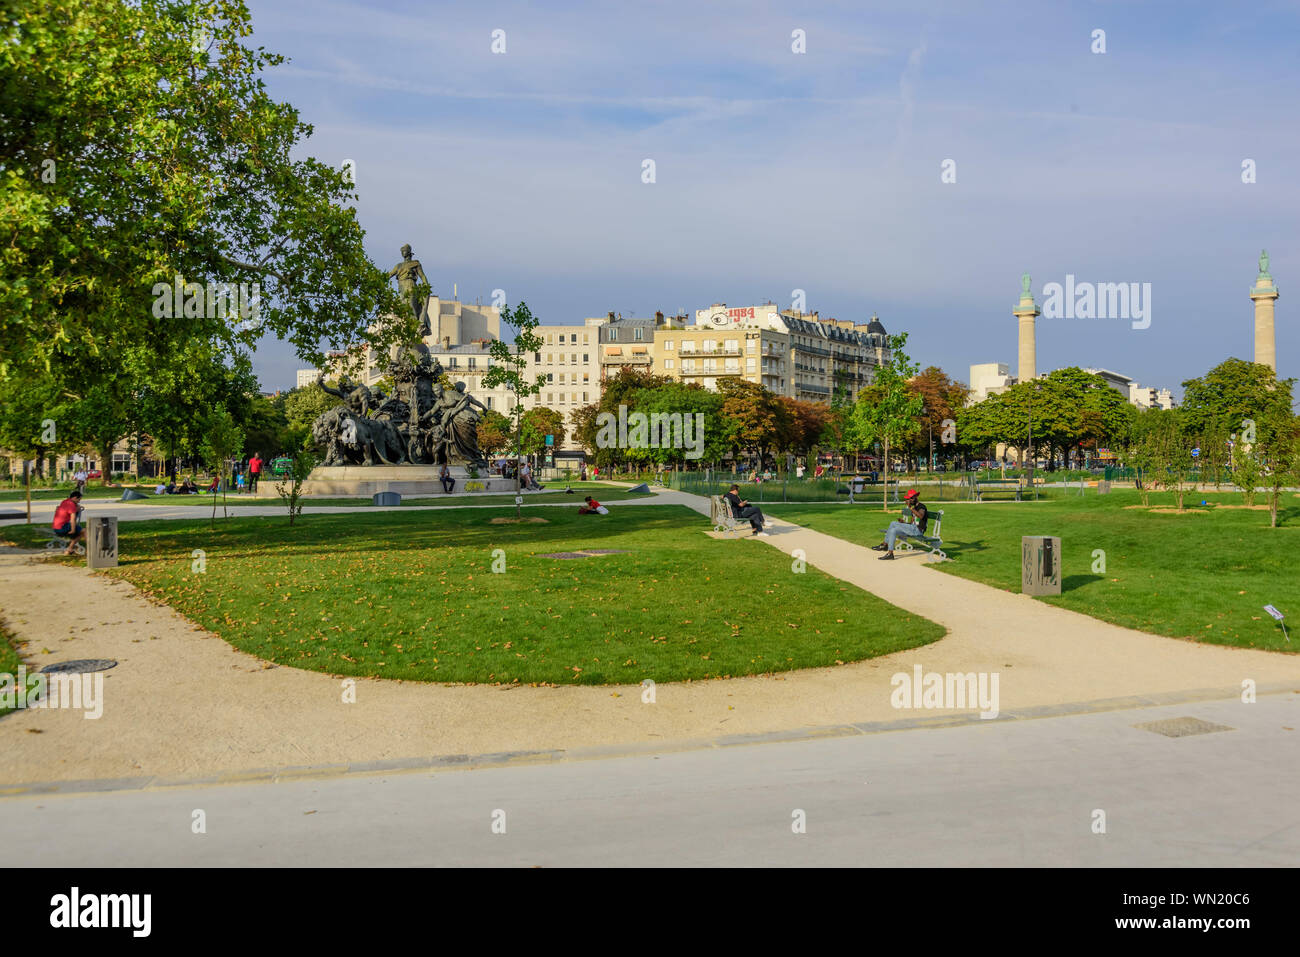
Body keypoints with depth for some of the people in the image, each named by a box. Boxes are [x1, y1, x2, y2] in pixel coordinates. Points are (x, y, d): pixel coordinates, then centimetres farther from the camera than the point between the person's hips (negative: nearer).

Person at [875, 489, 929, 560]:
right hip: (913, 529, 9)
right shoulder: (914, 508, 22)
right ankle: (890, 554, -4)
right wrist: (903, 523, 4)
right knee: (893, 530, -2)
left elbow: (921, 516, -32)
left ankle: (884, 545, -8)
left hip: (918, 530, -9)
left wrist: (910, 507, -35)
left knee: (893, 524, -16)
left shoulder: (921, 507, -8)